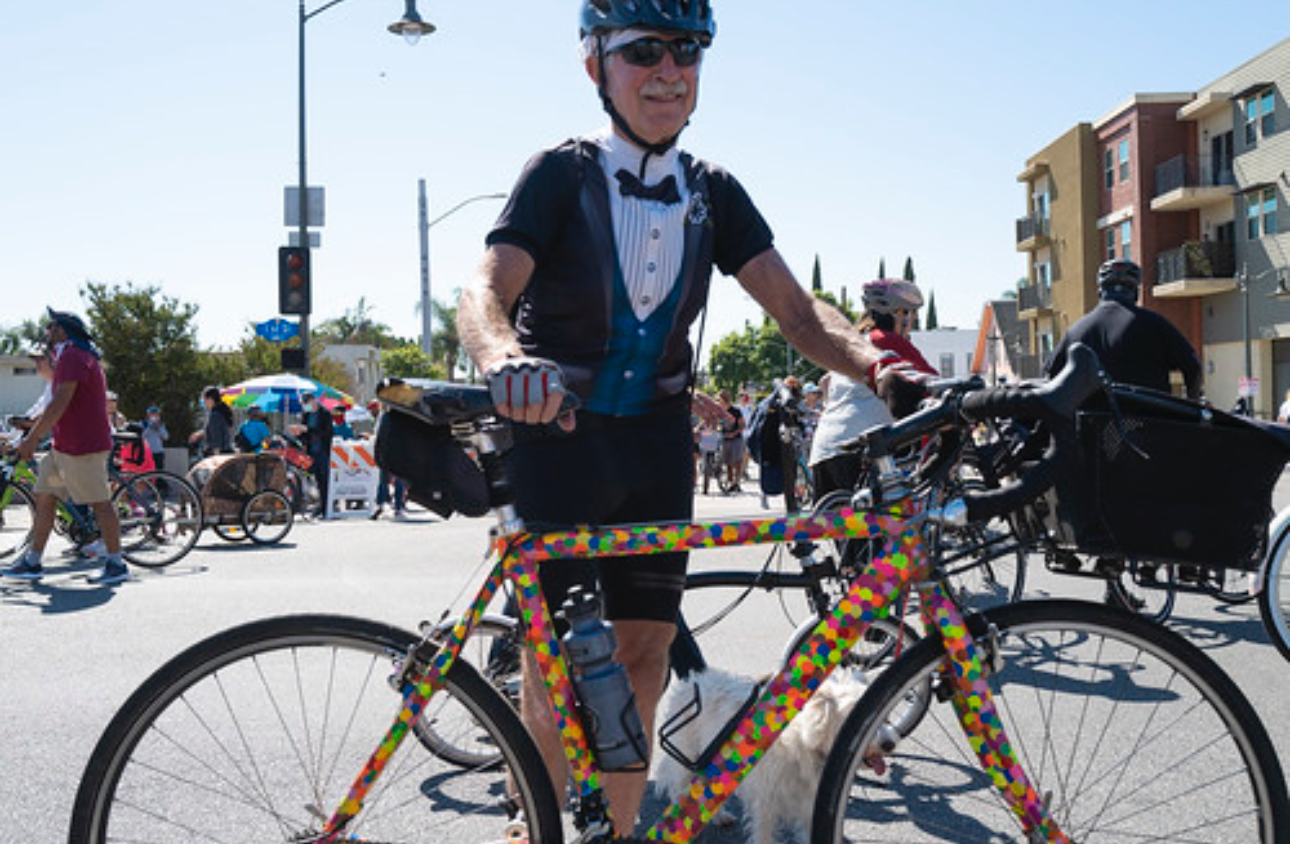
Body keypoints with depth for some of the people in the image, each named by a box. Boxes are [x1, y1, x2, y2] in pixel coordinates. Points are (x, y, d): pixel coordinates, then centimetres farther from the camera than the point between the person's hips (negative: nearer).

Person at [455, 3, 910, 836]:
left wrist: (877, 360, -22)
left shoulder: (713, 191, 6)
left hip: (657, 441, 4)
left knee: (644, 653, 7)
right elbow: (486, 289, -21)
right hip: (559, 435, -4)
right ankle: (535, 827, 13)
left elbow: (798, 310, -2)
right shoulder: (561, 173, -6)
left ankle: (621, 826, 22)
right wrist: (505, 358, -45)